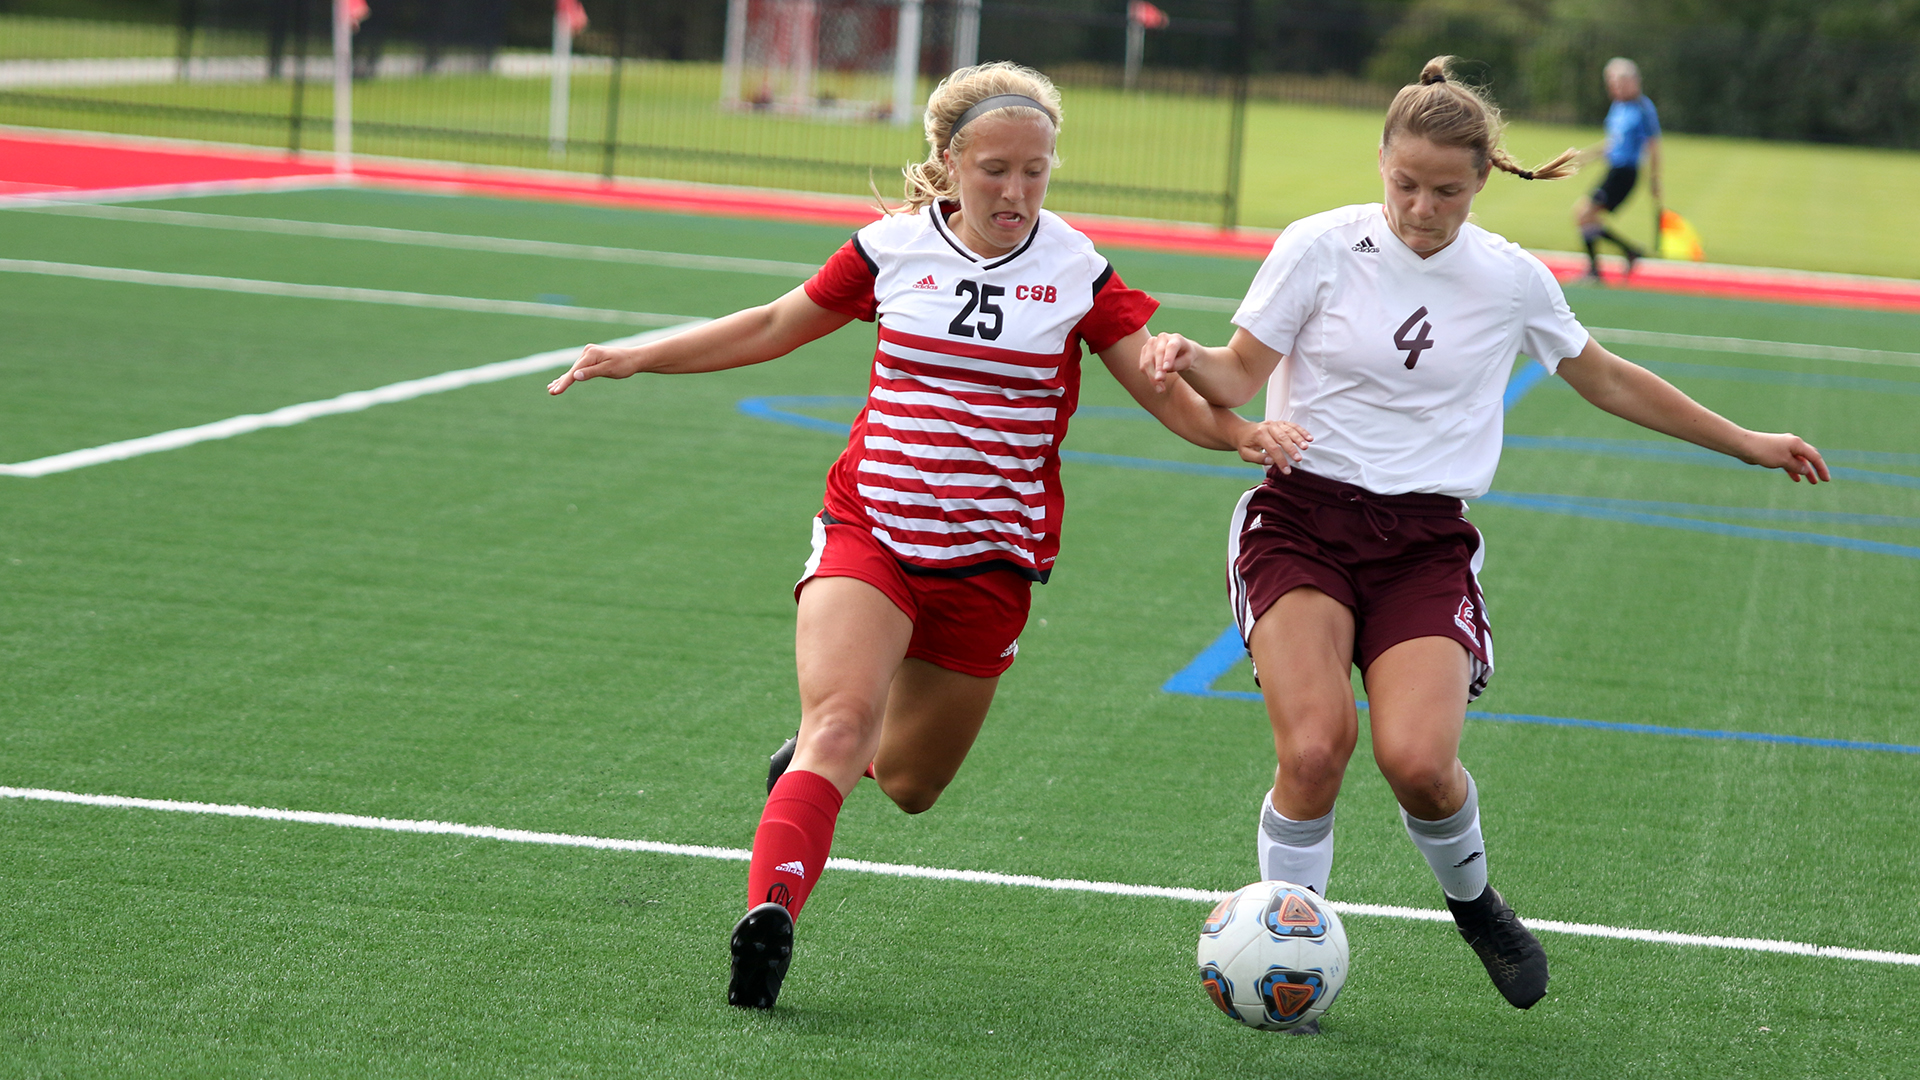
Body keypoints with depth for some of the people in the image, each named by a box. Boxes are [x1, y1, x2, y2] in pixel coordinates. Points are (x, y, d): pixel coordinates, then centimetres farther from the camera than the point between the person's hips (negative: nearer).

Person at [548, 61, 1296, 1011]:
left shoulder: (1076, 270, -2)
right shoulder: (893, 246, -1)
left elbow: (1164, 388, -1)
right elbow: (774, 327, 13)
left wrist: (1236, 431, -22)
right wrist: (634, 358, 10)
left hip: (990, 564, 1)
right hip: (868, 533, -1)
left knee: (909, 787, 12)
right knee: (839, 719, -27)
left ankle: (838, 751, 46)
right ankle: (768, 915, -38)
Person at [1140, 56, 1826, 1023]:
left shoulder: (1513, 281, 4)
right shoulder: (1321, 248, -4)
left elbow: (1609, 381, 20)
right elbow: (1239, 375, 2)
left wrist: (1749, 444, 25)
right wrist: (1186, 360, -22)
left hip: (1425, 543, 1)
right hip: (1304, 517, -1)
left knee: (1417, 758, -21)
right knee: (1314, 745, -24)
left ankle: (1472, 898, 13)